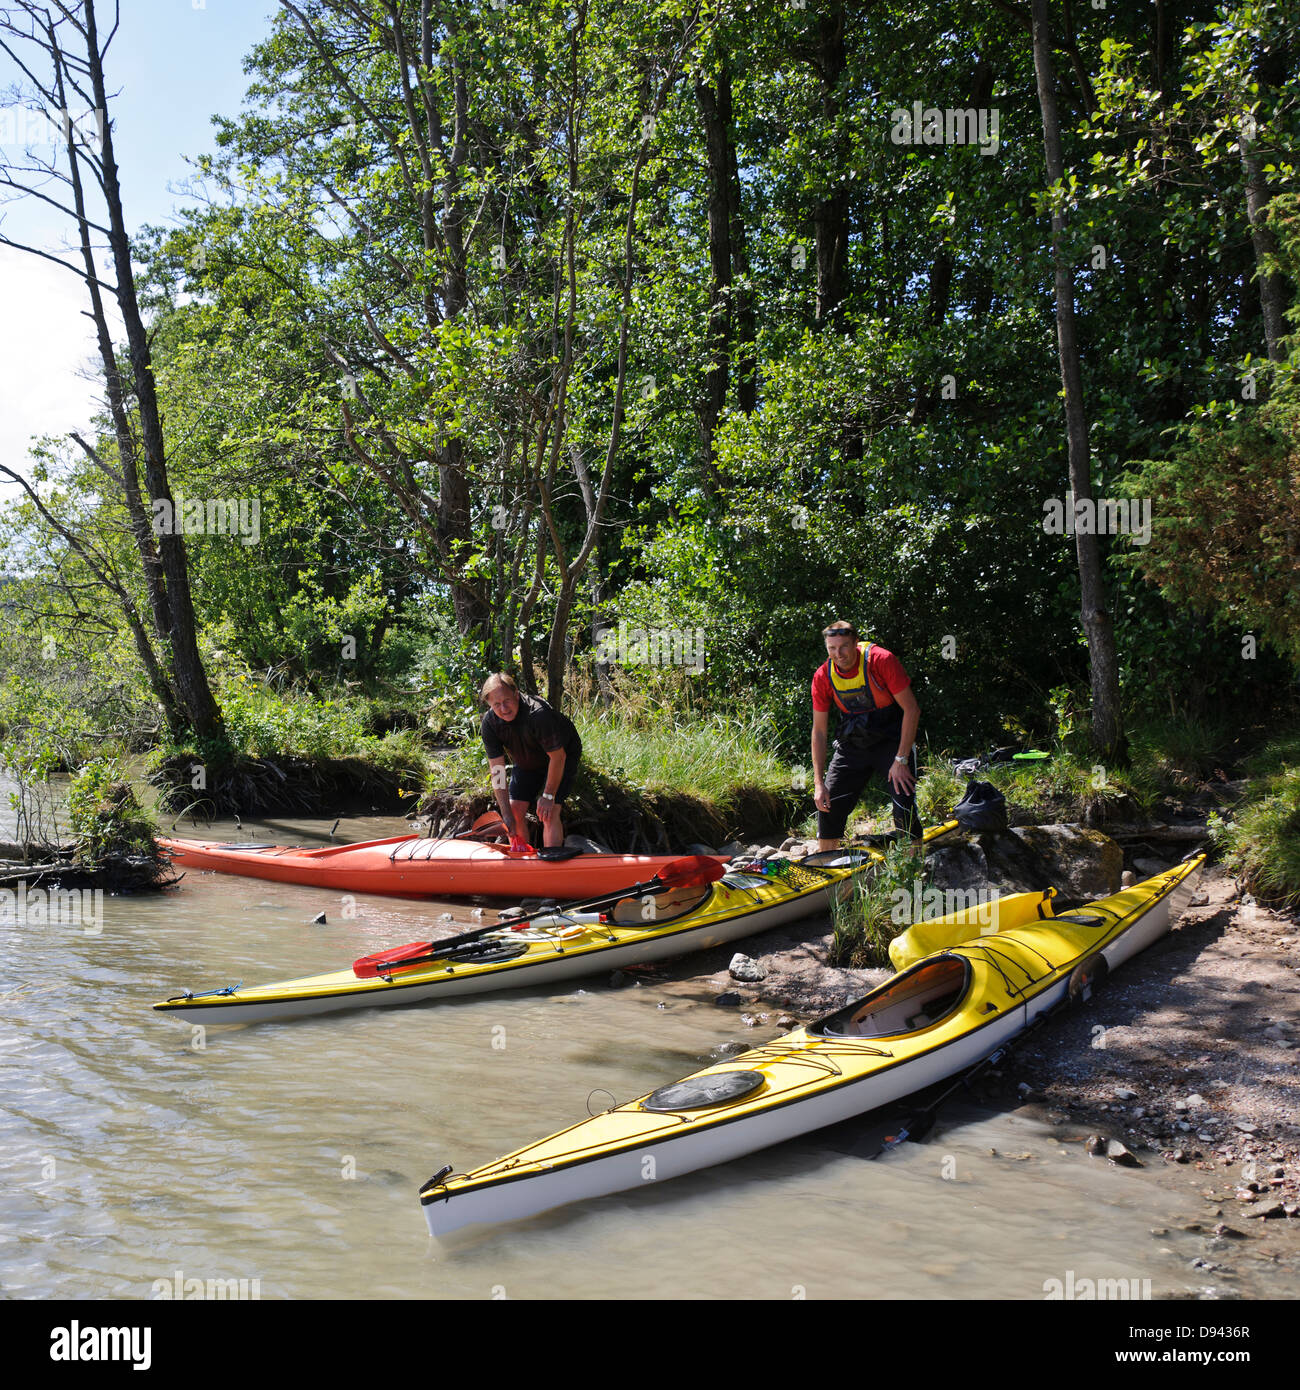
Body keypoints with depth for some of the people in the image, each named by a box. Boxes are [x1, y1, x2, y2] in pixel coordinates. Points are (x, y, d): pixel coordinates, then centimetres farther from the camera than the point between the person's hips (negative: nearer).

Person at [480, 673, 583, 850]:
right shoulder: (489, 722, -22)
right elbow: (497, 769, -20)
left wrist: (548, 796, -23)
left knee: (549, 813, -19)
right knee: (515, 810, -2)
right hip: (527, 762, 5)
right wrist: (506, 813, -24)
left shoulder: (538, 714, -39)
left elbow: (557, 756, -28)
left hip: (562, 755, -5)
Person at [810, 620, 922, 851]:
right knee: (827, 804, -2)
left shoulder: (881, 661, -22)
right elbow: (819, 730, -4)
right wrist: (818, 784, -8)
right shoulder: (823, 677, -10)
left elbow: (911, 709, -17)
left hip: (891, 740, -3)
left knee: (904, 806, -18)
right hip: (852, 744, 4)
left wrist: (901, 760, -19)